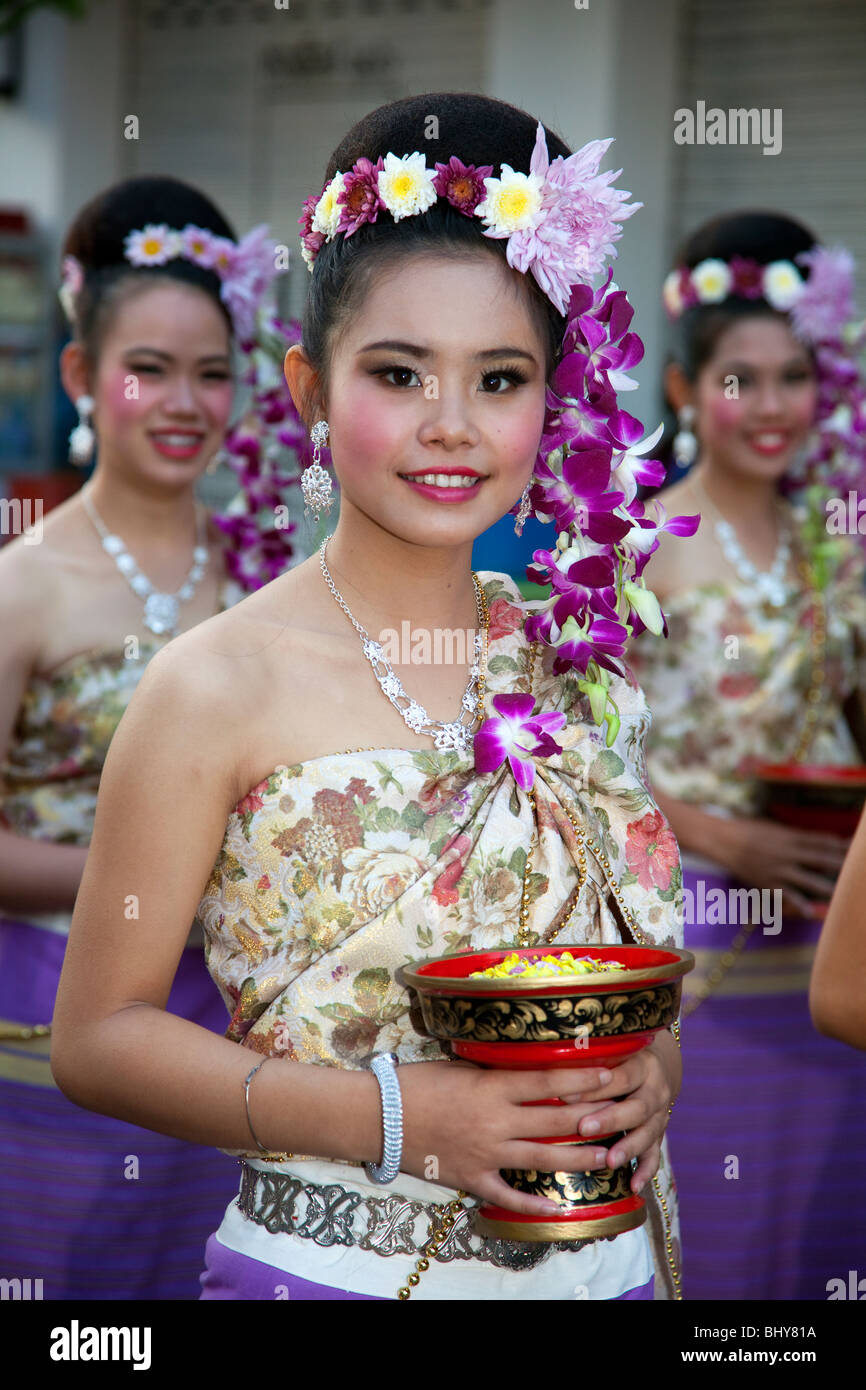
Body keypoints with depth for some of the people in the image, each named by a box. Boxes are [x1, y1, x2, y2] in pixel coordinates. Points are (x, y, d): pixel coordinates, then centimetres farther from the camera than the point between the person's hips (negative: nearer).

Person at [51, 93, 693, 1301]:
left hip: (598, 1259, 5)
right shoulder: (221, 688, -13)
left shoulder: (580, 661, 1)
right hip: (328, 1267, -4)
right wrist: (393, 1116, -20)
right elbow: (98, 1036, -11)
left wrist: (650, 1068, -8)